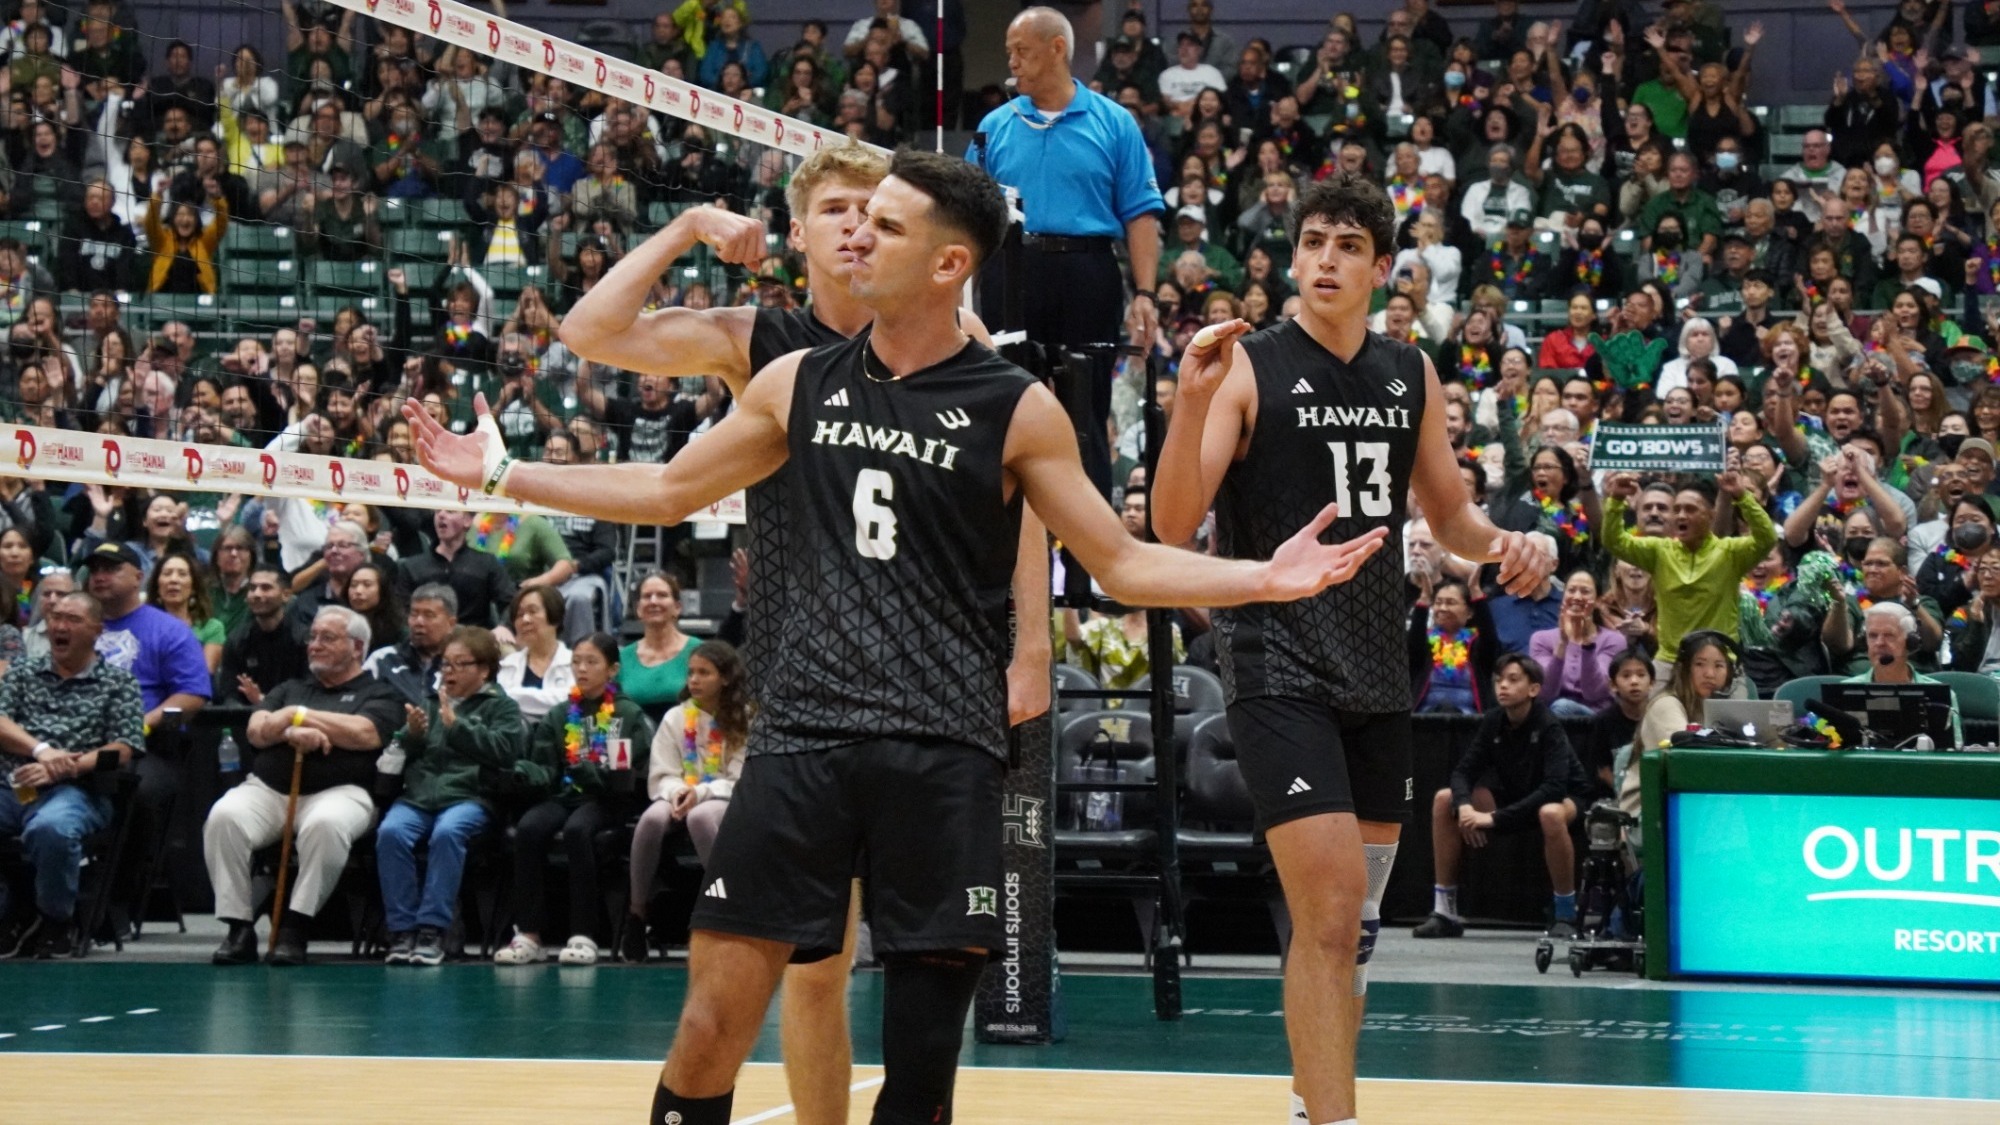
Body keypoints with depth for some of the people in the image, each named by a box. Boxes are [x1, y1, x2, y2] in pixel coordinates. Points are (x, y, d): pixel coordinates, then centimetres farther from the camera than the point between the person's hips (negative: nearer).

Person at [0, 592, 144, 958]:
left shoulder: (118, 683, 14)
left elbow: (122, 750, 2)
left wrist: (61, 769, -11)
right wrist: (40, 749, -12)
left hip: (75, 790, -3)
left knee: (50, 828, -39)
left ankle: (57, 920, -11)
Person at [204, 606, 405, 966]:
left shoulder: (378, 694, 14)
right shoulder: (290, 689, 28)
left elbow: (364, 734, -8)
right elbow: (256, 731, 12)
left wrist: (300, 716, 0)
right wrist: (292, 732, -10)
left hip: (338, 791, -4)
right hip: (268, 788, 4)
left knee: (325, 824, -40)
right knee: (224, 817, -28)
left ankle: (295, 927, -29)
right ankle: (239, 928, -24)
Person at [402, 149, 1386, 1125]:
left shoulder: (1016, 409, 0)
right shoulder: (799, 382, 9)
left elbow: (1120, 564, 4)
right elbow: (667, 492, 19)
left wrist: (1264, 578, -10)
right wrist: (502, 475, 16)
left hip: (944, 749, -2)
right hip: (804, 729, 2)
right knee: (712, 1023, -4)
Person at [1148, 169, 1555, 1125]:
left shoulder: (1411, 376, 9)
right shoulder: (1249, 368, -7)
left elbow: (1449, 518, 20)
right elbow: (1172, 525, -15)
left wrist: (1510, 545, -2)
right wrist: (1191, 400, -28)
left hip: (1376, 670, 6)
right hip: (1280, 672, -6)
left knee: (1355, 918, 14)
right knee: (1331, 911, -17)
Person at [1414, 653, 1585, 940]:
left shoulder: (1548, 726, -25)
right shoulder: (1493, 722, -10)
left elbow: (1555, 787, -35)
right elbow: (1464, 771, -8)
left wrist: (1496, 817, -38)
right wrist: (1465, 805, -32)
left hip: (1564, 798, -6)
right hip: (1513, 795, 6)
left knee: (1550, 814, -41)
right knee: (1444, 800, -12)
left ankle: (1566, 917, -23)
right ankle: (1444, 912, -8)